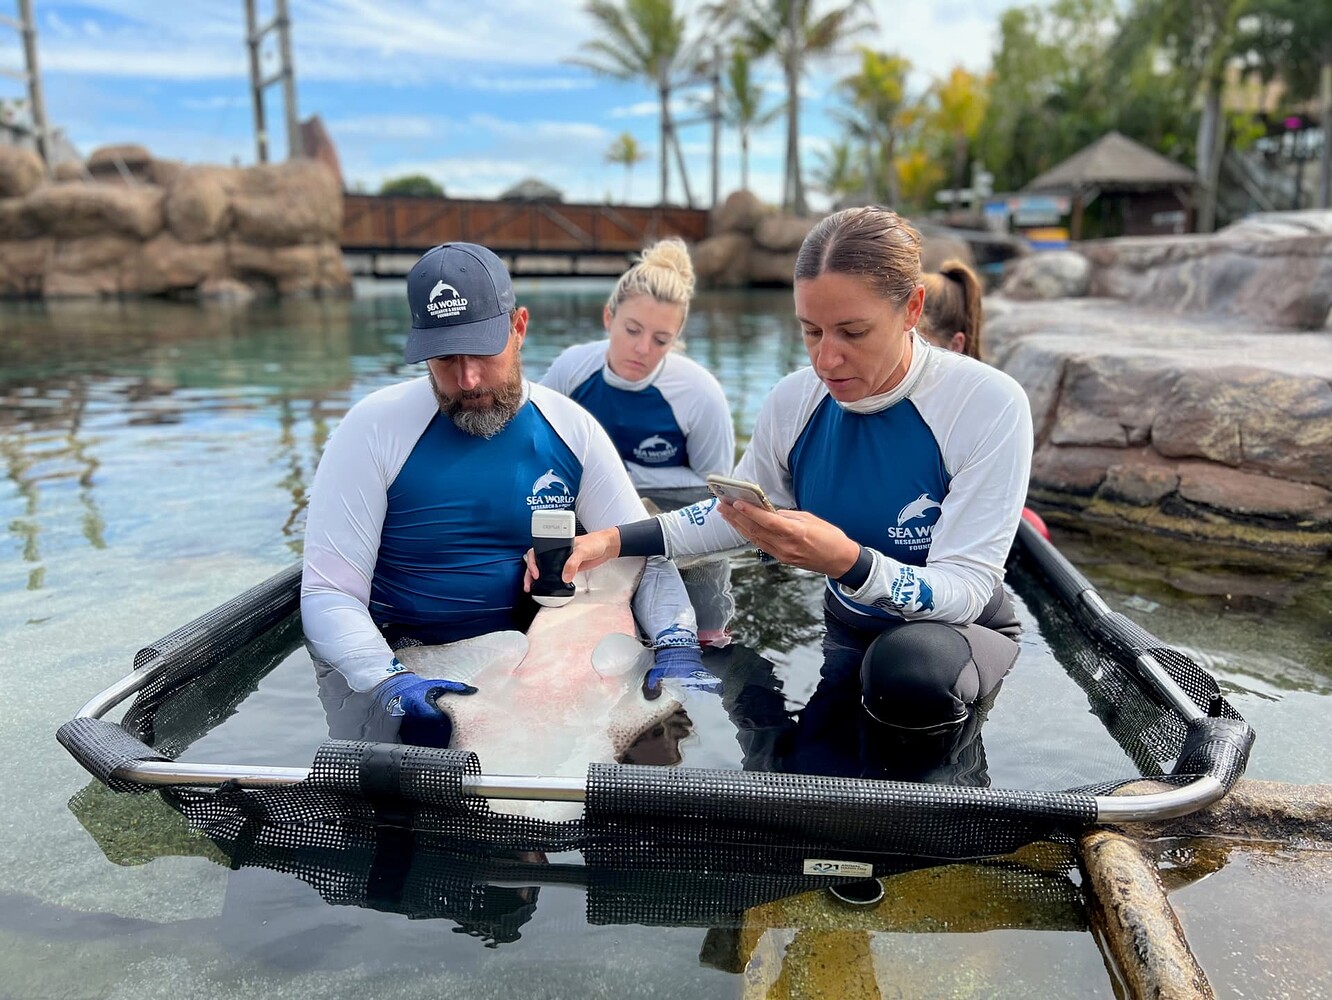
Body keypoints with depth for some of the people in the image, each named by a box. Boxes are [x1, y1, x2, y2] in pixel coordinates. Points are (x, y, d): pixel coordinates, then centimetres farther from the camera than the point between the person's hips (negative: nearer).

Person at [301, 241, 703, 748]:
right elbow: (328, 592, -12)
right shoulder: (375, 428, -11)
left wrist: (677, 643, -16)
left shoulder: (571, 428, -2)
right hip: (406, 662, -2)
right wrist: (390, 682, -31)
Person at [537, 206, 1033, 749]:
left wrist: (847, 562, -46)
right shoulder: (794, 400, -11)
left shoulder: (989, 405, -25)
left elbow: (967, 588, -26)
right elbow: (733, 513, 6)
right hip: (848, 635, 4)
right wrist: (614, 540, -8)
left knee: (912, 664, -35)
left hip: (963, 629, -4)